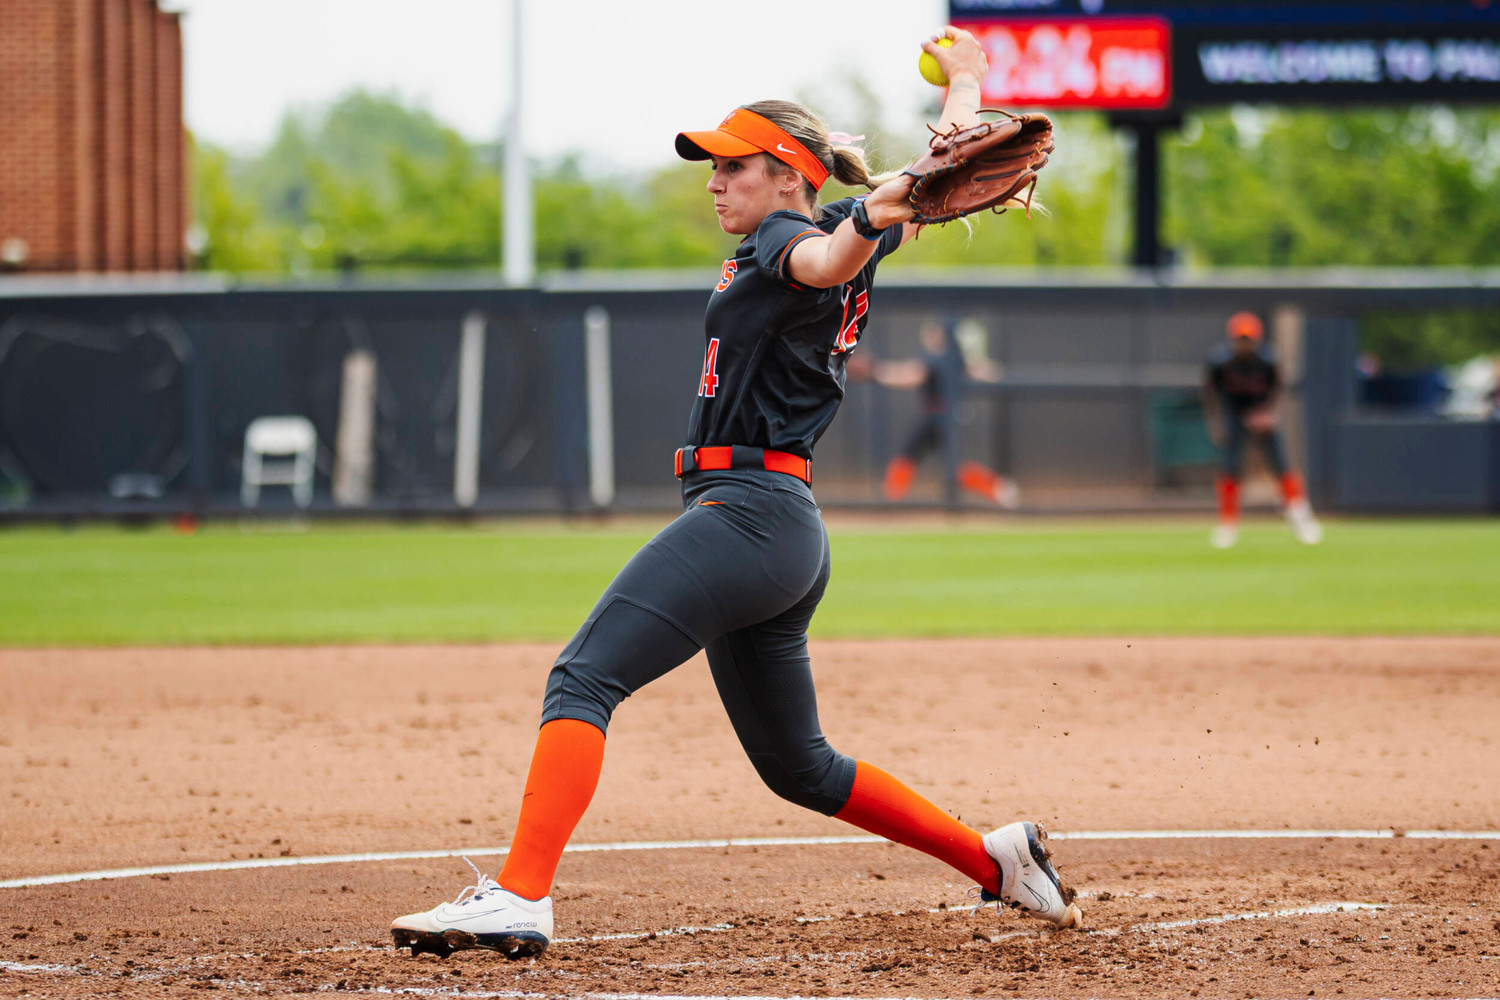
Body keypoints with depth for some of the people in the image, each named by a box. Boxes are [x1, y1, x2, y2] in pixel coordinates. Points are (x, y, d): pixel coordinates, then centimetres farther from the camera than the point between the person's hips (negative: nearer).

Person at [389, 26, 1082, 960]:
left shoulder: (783, 243, -7)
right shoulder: (851, 238, 17)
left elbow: (822, 260, -31)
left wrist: (872, 217, -53)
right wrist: (963, 82, 48)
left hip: (748, 508, -10)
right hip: (791, 536, 10)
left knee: (582, 680, -22)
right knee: (798, 766, 20)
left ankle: (521, 897, -37)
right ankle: (997, 858, 25)